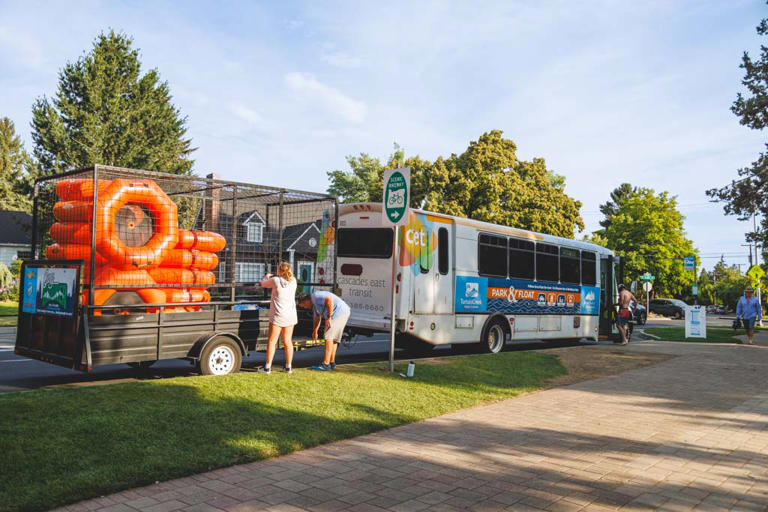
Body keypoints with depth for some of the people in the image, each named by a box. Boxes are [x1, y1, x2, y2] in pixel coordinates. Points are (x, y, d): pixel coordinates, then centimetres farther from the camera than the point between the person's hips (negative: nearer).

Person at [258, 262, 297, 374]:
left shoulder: (275, 280, -11)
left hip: (278, 315, -4)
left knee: (272, 341, 2)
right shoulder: (293, 281, 1)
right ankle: (288, 367, 14)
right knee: (287, 341, 11)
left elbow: (263, 284, 7)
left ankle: (267, 367, 3)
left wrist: (266, 277, 29)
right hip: (290, 315, 4)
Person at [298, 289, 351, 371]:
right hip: (343, 313, 11)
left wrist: (328, 317, -19)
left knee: (329, 337, -10)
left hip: (339, 312, -11)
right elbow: (316, 318, 37)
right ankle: (332, 363, 18)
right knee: (334, 338, 14)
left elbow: (329, 300, -24)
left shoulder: (315, 296, -9)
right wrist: (315, 331, 48)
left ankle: (326, 364, -11)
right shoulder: (314, 303, 24)